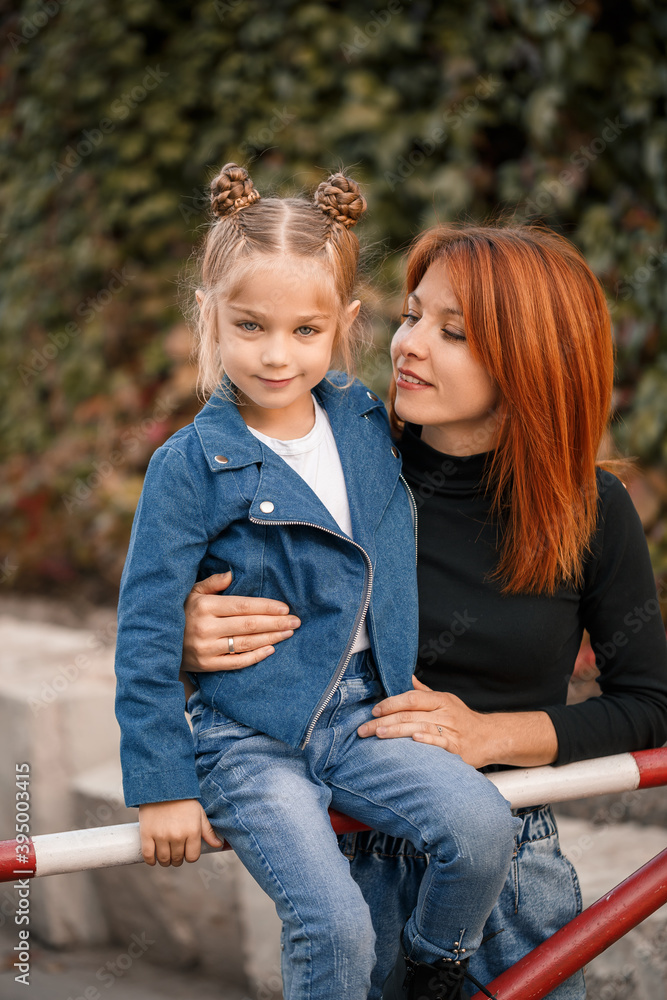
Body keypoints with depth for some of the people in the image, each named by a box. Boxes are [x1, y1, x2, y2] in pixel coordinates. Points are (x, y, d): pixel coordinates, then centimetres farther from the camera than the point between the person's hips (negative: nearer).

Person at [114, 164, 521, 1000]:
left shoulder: (366, 421, 2)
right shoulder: (190, 465, -12)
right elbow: (146, 632, -10)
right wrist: (163, 787, -11)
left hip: (361, 717, 5)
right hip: (250, 738, -5)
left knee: (483, 824, -15)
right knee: (334, 924, -20)